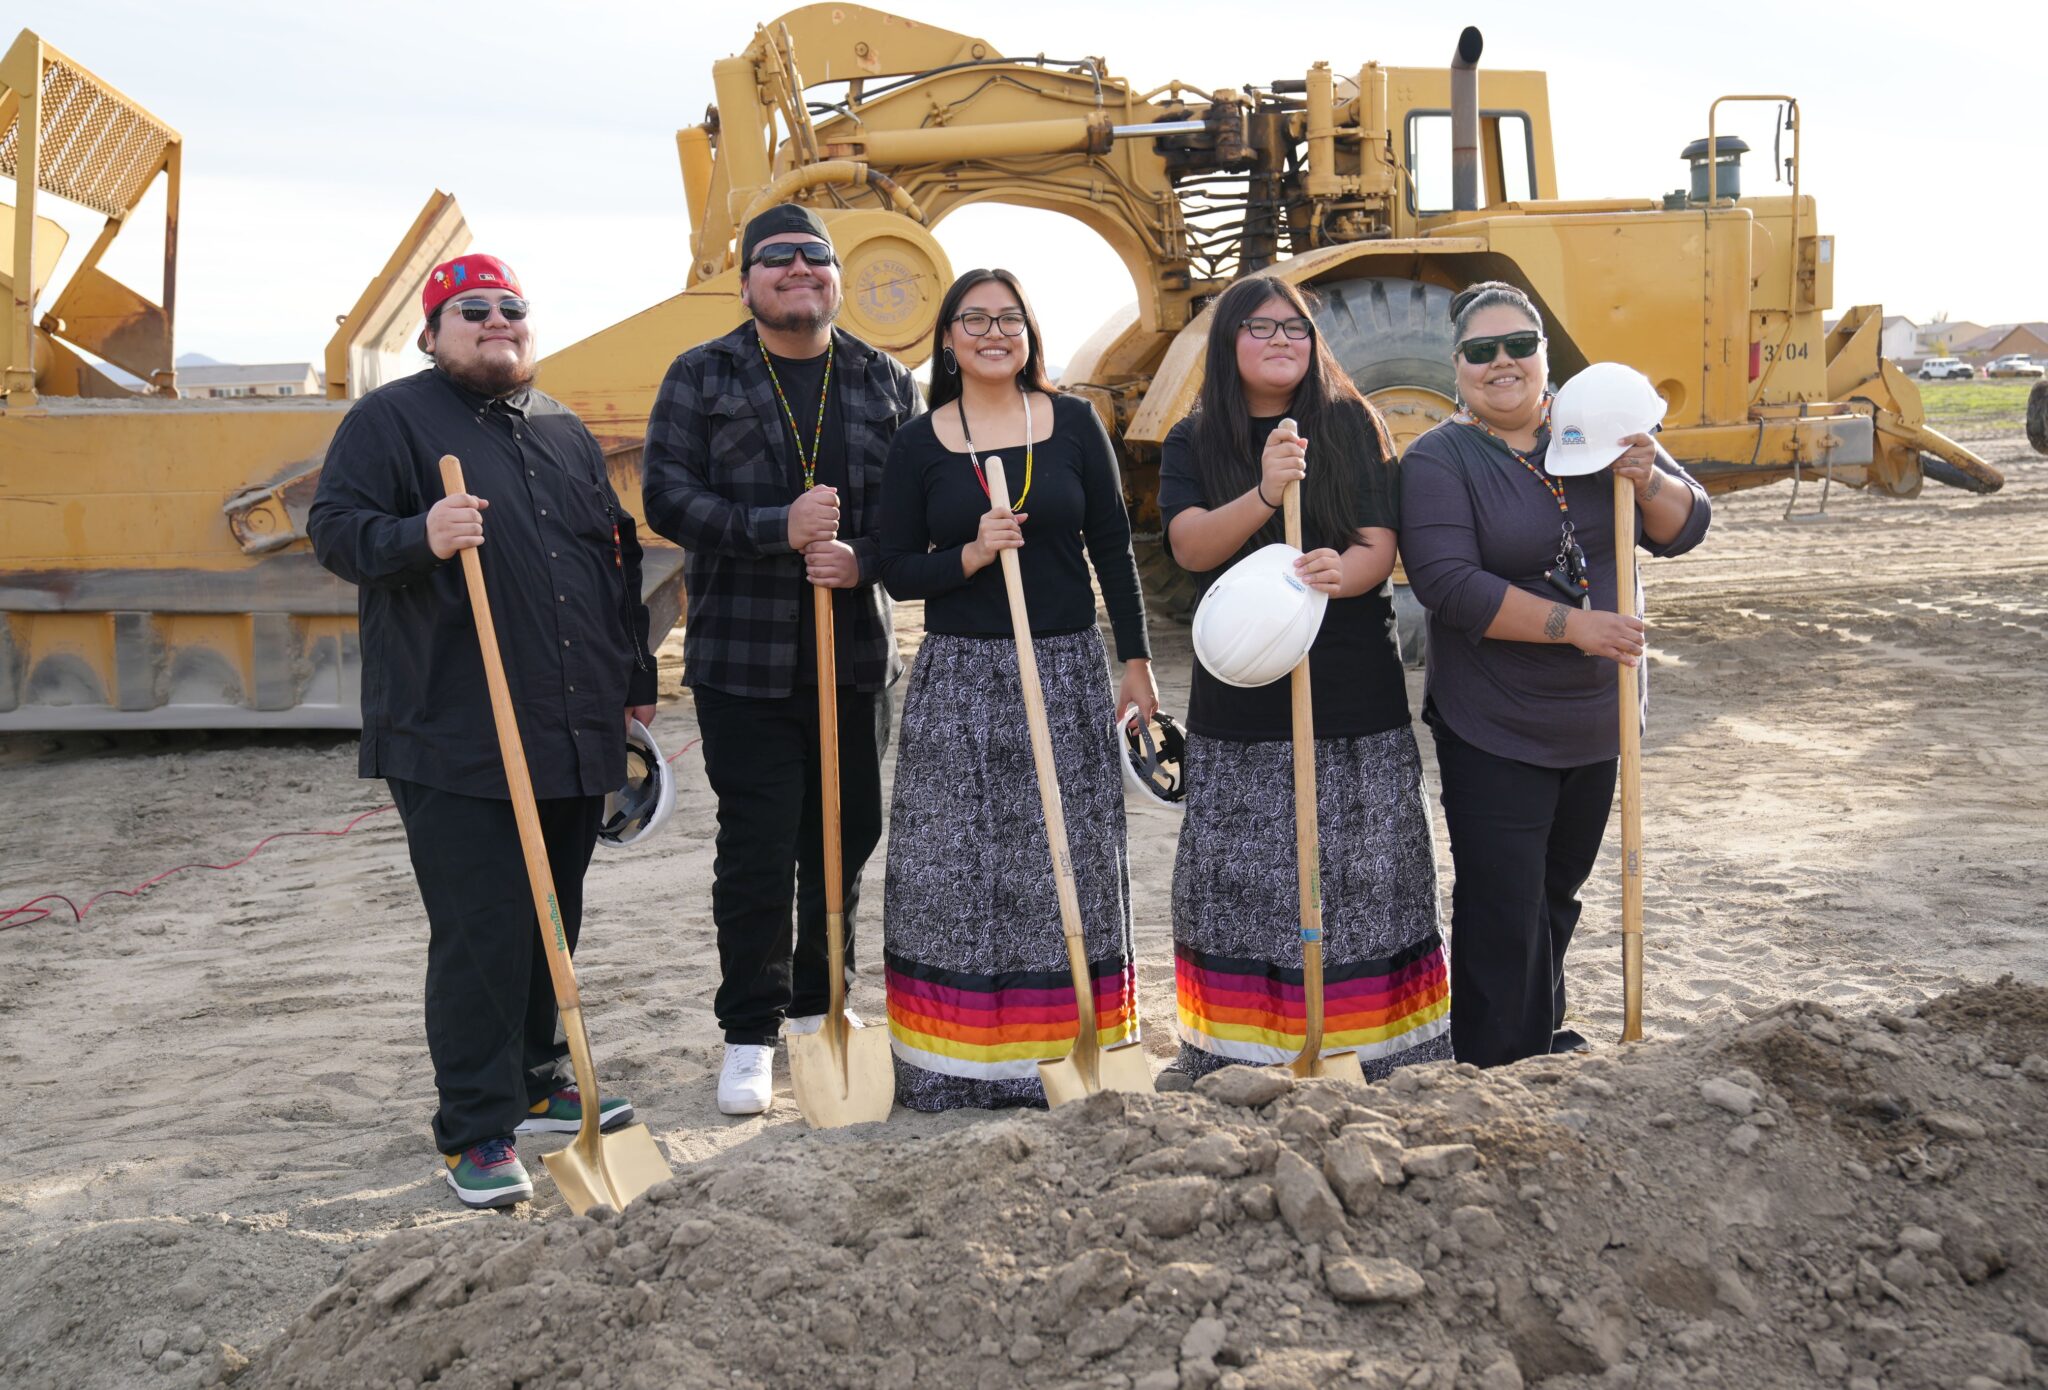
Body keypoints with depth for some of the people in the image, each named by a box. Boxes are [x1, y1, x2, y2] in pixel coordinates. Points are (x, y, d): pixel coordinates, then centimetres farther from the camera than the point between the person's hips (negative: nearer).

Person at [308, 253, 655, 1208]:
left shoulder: (565, 433, 18)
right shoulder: (390, 419, 1)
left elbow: (618, 562, 24)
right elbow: (334, 528, -8)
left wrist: (635, 680, 23)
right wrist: (419, 537, -28)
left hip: (575, 734, 7)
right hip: (456, 740, -6)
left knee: (553, 919, 15)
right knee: (479, 933, -6)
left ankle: (536, 1079, 31)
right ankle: (476, 1131, 4)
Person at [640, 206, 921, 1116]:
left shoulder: (884, 383, 10)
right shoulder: (701, 379, 2)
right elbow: (666, 498, -6)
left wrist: (863, 559, -14)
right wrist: (779, 529, -19)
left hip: (855, 654, 3)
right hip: (743, 658, -3)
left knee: (846, 836, 11)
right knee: (757, 851, -2)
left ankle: (820, 1001, 31)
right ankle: (749, 1034, 13)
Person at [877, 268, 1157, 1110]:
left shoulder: (1074, 424, 4)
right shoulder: (919, 445, 2)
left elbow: (1111, 547, 7)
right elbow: (896, 570, 2)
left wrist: (1135, 659, 5)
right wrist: (970, 556, -16)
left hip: (1066, 671, 1)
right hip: (958, 676, -1)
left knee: (1061, 860, 5)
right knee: (952, 866, -1)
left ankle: (1045, 1045, 19)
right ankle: (953, 1060, 9)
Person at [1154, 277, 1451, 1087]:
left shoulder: (1351, 427, 4)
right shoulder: (1193, 444, 5)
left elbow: (1379, 549, -3)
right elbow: (1192, 546, -12)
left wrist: (1339, 573, -27)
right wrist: (1265, 493, -30)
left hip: (1353, 689, 0)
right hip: (1239, 695, 1)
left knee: (1365, 868, 2)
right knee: (1234, 874, 3)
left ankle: (1397, 1050, 13)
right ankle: (1219, 1051, 17)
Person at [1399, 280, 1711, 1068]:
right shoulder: (1436, 461, -11)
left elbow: (1684, 529, 2)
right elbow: (1449, 585, -22)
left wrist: (1646, 479, -19)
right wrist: (1575, 625, -27)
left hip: (1596, 723, 5)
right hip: (1493, 735, -5)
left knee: (1558, 897, 19)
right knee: (1503, 920, -2)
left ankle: (1545, 1044, 37)